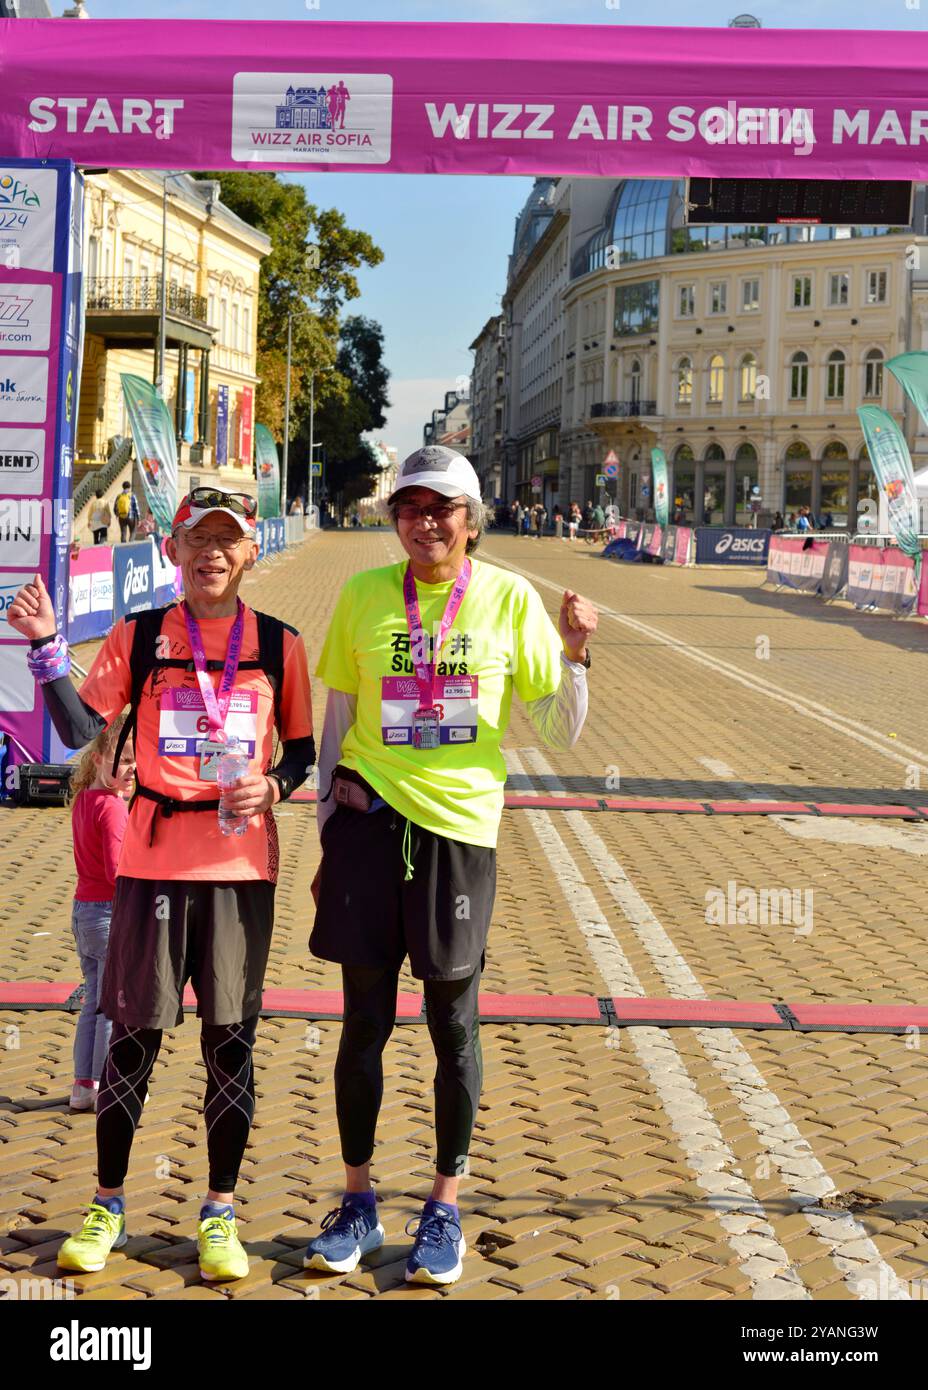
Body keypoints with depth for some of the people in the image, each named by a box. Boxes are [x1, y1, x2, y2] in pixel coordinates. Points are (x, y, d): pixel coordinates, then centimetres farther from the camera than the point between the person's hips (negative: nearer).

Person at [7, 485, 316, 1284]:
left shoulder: (279, 645, 6)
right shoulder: (137, 638, 5)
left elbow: (303, 749, 11)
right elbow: (81, 730, -2)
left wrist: (271, 785, -9)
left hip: (242, 861, 0)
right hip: (154, 856, 0)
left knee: (231, 1037, 3)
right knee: (134, 1031, 4)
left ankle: (220, 1214, 16)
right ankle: (107, 1208, 19)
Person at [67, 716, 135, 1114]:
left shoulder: (83, 799, 9)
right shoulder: (112, 807, -19)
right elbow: (117, 871, -23)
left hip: (82, 910, 9)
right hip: (111, 915, -9)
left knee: (94, 1002, 17)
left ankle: (83, 1085, 22)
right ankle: (109, 1089, 8)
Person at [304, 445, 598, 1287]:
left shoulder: (511, 600, 0)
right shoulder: (364, 595, 4)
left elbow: (562, 737, 2)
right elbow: (337, 721, 12)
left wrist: (574, 656, -15)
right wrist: (326, 838, 11)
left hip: (459, 825, -1)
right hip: (368, 818, 1)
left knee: (454, 1027, 6)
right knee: (365, 1022, 7)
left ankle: (445, 1211, 22)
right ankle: (358, 1206, 22)